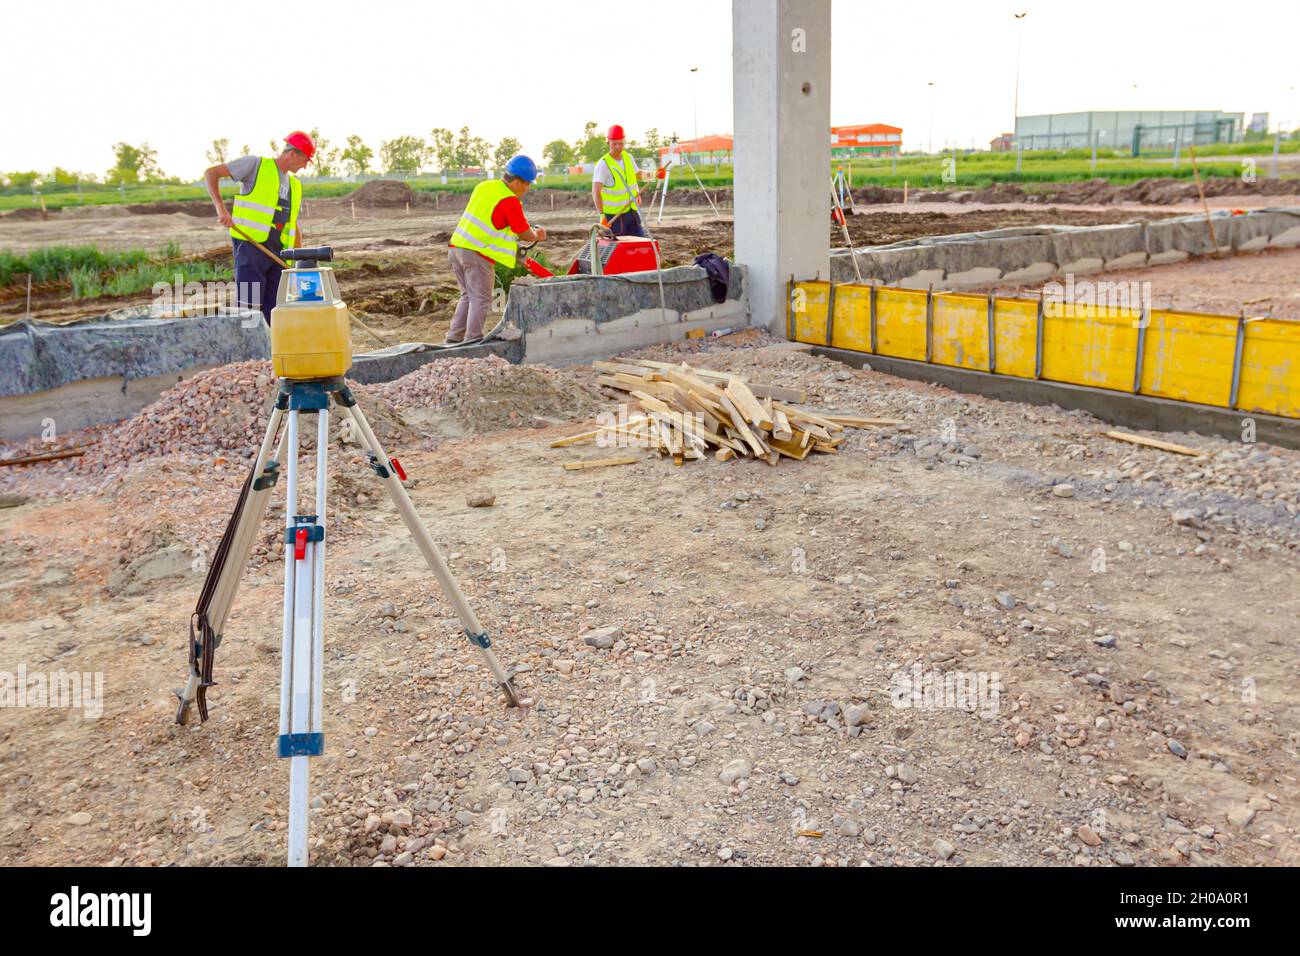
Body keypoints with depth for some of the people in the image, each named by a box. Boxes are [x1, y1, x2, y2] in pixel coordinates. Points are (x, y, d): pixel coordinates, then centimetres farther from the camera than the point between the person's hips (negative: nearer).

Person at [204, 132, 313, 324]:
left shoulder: (295, 185, 18)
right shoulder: (256, 165, -2)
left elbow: (294, 227, 24)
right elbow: (211, 173, -6)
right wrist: (221, 207, -19)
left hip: (277, 252, 7)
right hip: (250, 248, -6)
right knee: (249, 308, -12)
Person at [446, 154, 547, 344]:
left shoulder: (485, 186, 11)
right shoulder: (510, 201, -12)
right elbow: (525, 234, -4)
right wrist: (536, 235, 19)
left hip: (457, 247, 8)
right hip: (477, 254, -8)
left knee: (468, 296, 18)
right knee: (481, 300, -1)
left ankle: (454, 338, 19)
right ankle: (472, 342, -3)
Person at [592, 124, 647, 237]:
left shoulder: (628, 157, 6)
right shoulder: (603, 164, -15)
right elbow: (596, 191, -24)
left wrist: (638, 194, 0)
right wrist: (601, 214, -34)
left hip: (632, 211, 6)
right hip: (613, 215, -6)